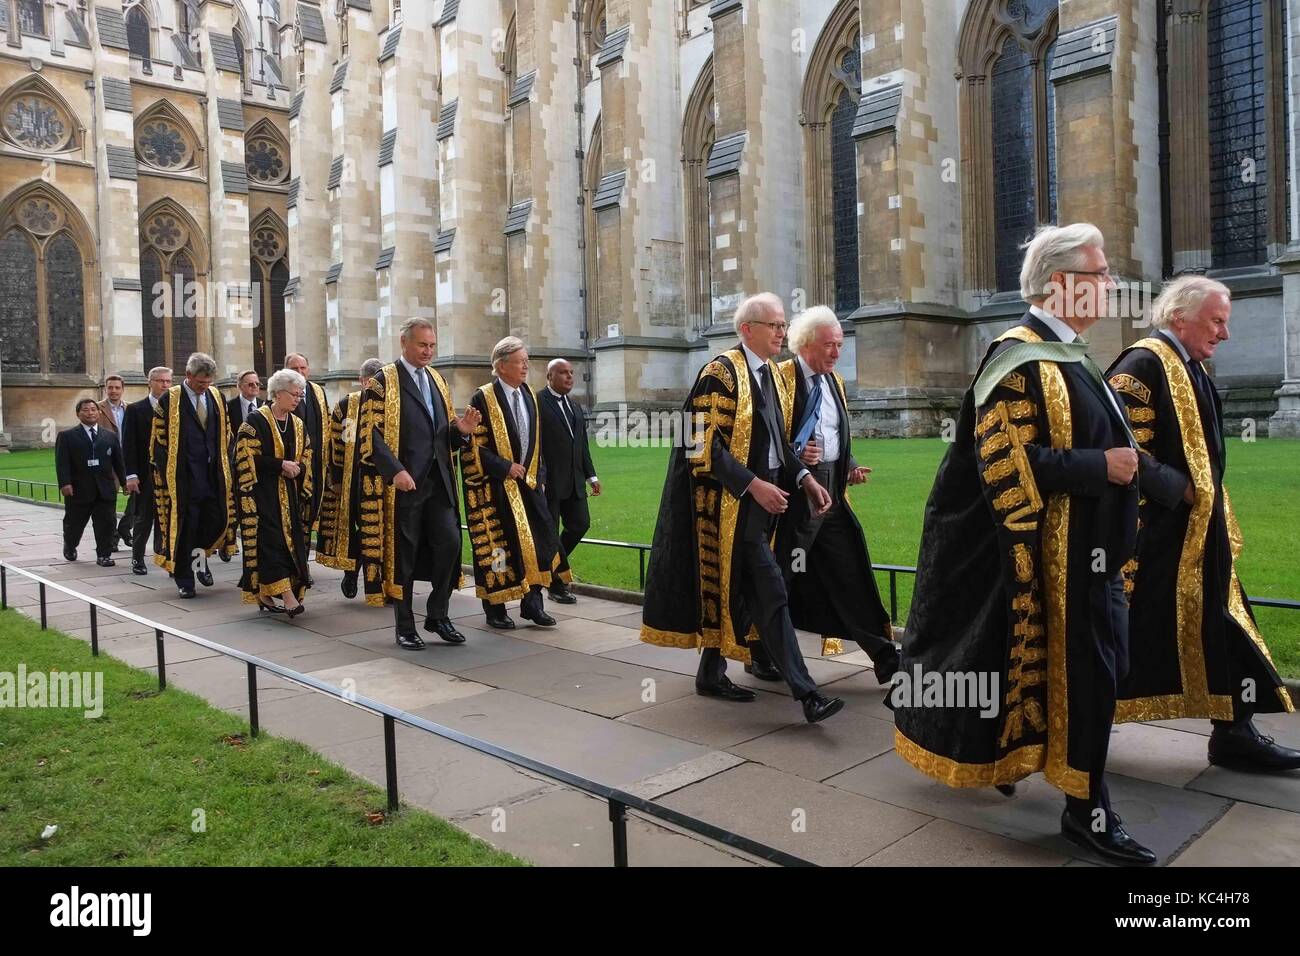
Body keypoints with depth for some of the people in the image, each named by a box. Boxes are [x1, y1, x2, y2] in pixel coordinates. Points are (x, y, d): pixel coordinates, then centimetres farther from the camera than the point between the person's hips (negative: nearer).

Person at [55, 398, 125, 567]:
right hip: (79, 490, -1)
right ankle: (69, 547, 39)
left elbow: (118, 461, 9)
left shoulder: (110, 436, 10)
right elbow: (62, 462, -6)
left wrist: (125, 481, 5)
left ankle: (104, 555, 6)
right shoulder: (67, 436, 2)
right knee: (75, 523, 13)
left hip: (105, 490, 1)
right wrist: (65, 483, -17)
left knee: (105, 524, -2)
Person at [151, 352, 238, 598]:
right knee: (184, 526, 2)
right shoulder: (168, 400, -6)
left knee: (218, 519, 1)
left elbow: (225, 433, 15)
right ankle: (184, 579, 14)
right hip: (183, 475, -4)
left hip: (213, 473, 4)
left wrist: (224, 465, 8)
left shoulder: (216, 396, 7)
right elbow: (159, 440, -4)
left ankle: (199, 555, 29)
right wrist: (166, 474, -6)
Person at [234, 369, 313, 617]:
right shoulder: (256, 420, -6)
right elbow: (247, 456, -12)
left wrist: (297, 469, -6)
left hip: (289, 494, 7)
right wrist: (281, 464, -18)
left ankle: (265, 594, 14)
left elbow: (306, 459, 16)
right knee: (271, 539, -13)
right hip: (263, 492, -7)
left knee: (290, 539, 3)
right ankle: (288, 596, -21)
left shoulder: (298, 425, 13)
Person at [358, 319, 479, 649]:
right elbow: (371, 433, -10)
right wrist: (395, 471, -21)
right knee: (404, 554, 3)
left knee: (449, 543, -1)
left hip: (439, 480, 5)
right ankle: (405, 627, 15)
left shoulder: (438, 381, 16)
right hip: (402, 482, -5)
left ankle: (438, 615, 15)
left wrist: (460, 430, -3)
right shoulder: (383, 381, -3)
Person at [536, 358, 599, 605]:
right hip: (548, 480, -7)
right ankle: (556, 586, 13)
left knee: (580, 524, 7)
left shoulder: (576, 407, 18)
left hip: (574, 480, 8)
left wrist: (591, 475, 13)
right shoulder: (537, 402, -8)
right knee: (549, 531, 1)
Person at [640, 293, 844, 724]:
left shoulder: (773, 374, 14)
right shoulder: (721, 373, -12)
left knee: (735, 588, 14)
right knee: (769, 591, -10)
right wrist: (754, 485, -21)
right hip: (733, 500, -9)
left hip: (763, 497, 9)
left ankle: (711, 673, 26)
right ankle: (805, 691, -7)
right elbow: (706, 446, -17)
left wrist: (804, 477, 4)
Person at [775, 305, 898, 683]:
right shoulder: (779, 377, -8)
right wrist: (795, 456, -22)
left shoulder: (835, 382, 15)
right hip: (792, 493, -6)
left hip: (832, 493, 7)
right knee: (777, 580, 4)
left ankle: (885, 657, 10)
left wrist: (852, 466, 5)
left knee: (851, 575, 6)